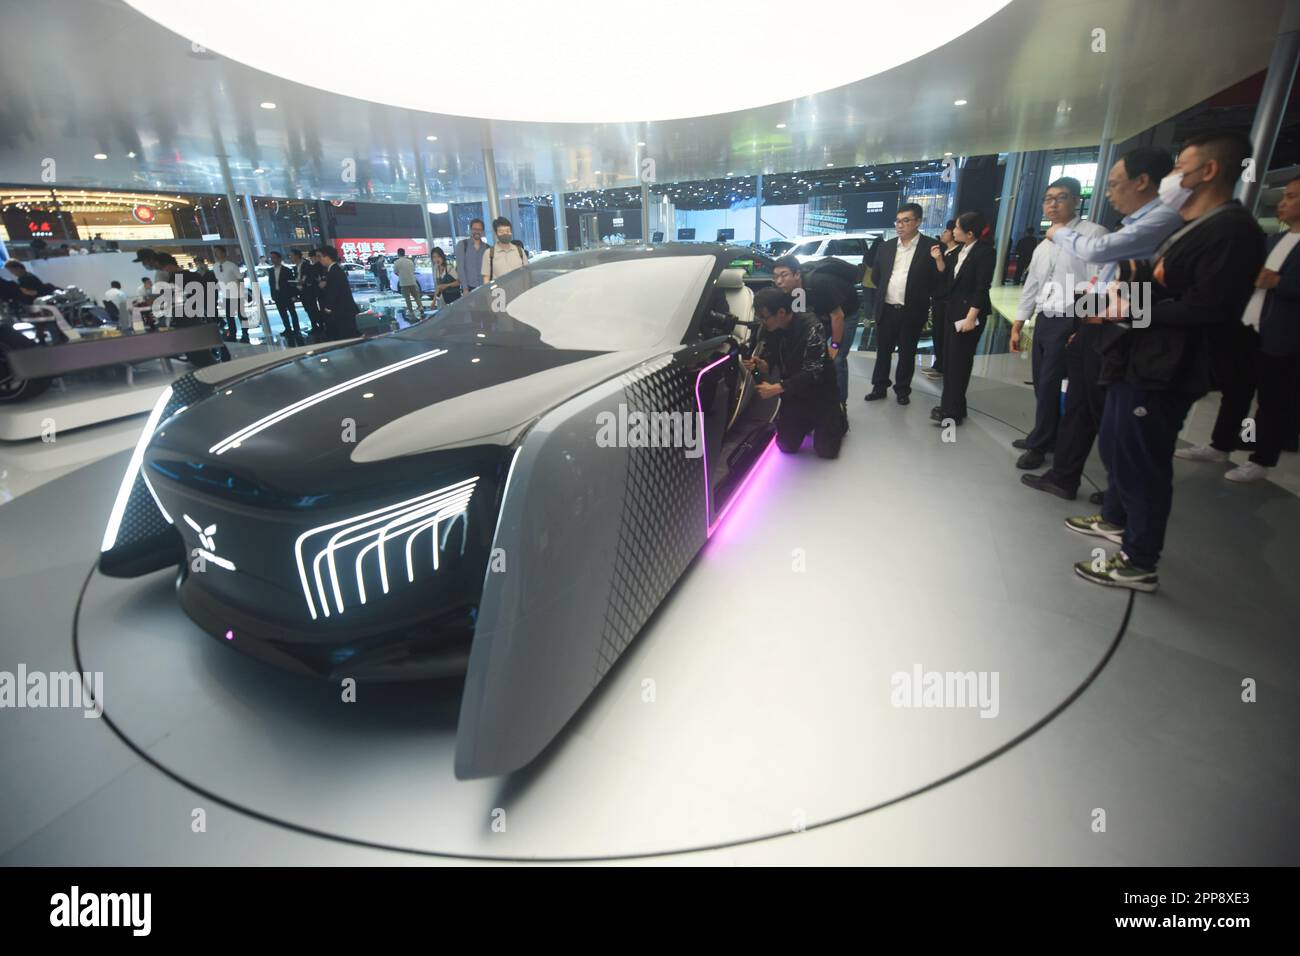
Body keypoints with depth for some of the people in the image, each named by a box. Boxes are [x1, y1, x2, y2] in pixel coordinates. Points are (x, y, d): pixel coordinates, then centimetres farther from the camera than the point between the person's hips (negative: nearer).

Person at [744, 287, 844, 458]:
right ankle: (809, 421, 33)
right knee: (786, 446, 5)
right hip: (792, 393, 5)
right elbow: (769, 365, -4)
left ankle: (838, 416, 24)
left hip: (821, 391, -5)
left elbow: (813, 372, -30)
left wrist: (776, 388, -34)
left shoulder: (811, 327, -27)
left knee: (826, 449, -6)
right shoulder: (769, 329, -10)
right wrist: (758, 364, -28)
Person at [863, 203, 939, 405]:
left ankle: (902, 390, 22)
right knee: (883, 350, 11)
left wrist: (919, 296, -5)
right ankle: (879, 387, 24)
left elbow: (938, 279, -4)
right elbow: (875, 275, 16)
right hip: (886, 309, 3)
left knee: (907, 353, 9)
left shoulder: (930, 247, -6)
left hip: (912, 311, -3)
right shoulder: (887, 246, 6)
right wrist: (887, 291, 10)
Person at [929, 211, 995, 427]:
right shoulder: (957, 250, 8)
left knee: (959, 362, -3)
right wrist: (939, 260, -3)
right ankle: (950, 405, 22)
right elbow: (946, 280, 9)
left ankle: (953, 412, 4)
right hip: (952, 310, 7)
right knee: (949, 360, 11)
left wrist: (971, 317, -21)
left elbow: (982, 287, -17)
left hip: (969, 313, -7)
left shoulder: (985, 252, -13)